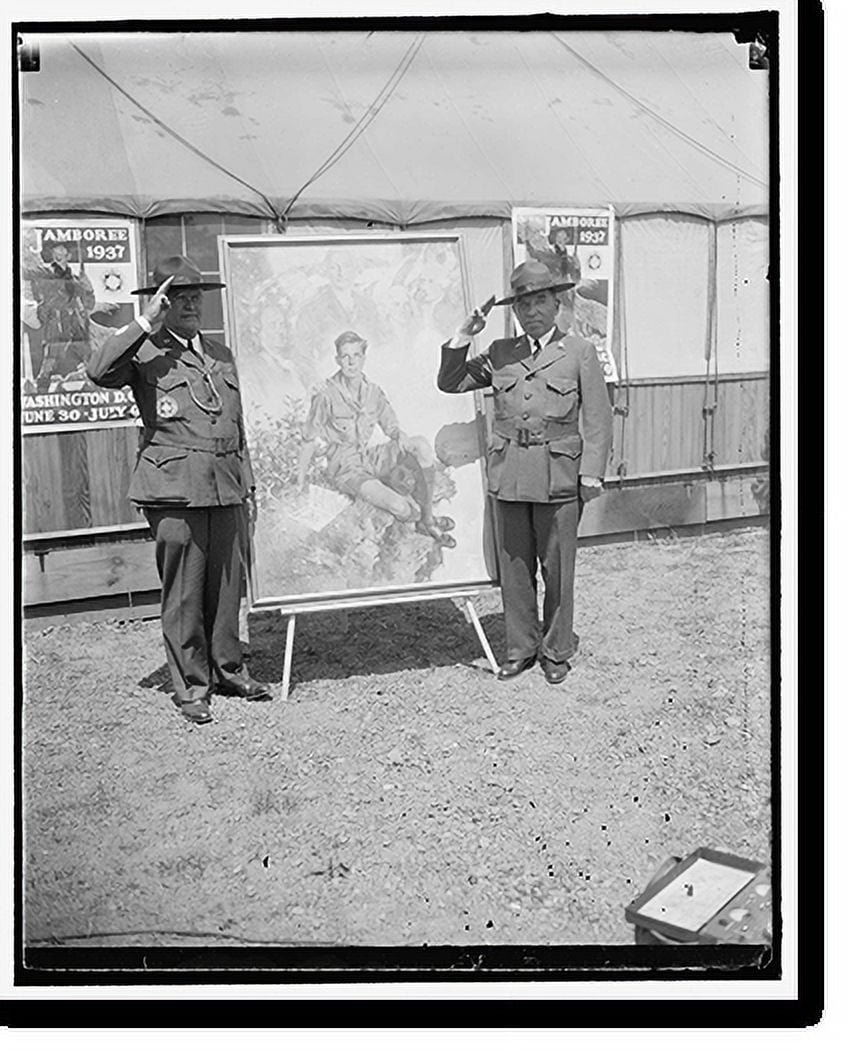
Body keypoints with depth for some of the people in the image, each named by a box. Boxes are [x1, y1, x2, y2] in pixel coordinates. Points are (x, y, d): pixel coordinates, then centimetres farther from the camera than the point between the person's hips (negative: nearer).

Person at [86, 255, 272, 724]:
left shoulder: (220, 353, 20)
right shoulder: (144, 353, 2)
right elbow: (99, 372, -20)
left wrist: (246, 483, 20)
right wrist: (145, 324, -17)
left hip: (226, 487, 5)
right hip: (175, 488, -5)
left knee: (227, 584, 10)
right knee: (183, 591, -1)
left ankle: (227, 669, 25)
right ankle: (190, 685, 11)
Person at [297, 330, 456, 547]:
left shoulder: (373, 391, 2)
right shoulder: (326, 396, -14)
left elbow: (391, 426, 13)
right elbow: (309, 442, -8)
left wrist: (401, 437, -12)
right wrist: (300, 484, -6)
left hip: (370, 458, 6)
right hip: (345, 469, -6)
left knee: (421, 445, -19)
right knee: (402, 509, -28)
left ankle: (427, 521, -7)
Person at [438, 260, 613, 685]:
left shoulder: (579, 353, 5)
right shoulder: (500, 354, 12)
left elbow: (598, 419, 2)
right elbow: (450, 382, 15)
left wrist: (591, 475, -6)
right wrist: (461, 339, 2)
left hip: (558, 474, -2)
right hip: (507, 472, 3)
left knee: (557, 567, 5)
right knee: (513, 566, 8)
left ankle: (556, 650, 20)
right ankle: (520, 648, 21)